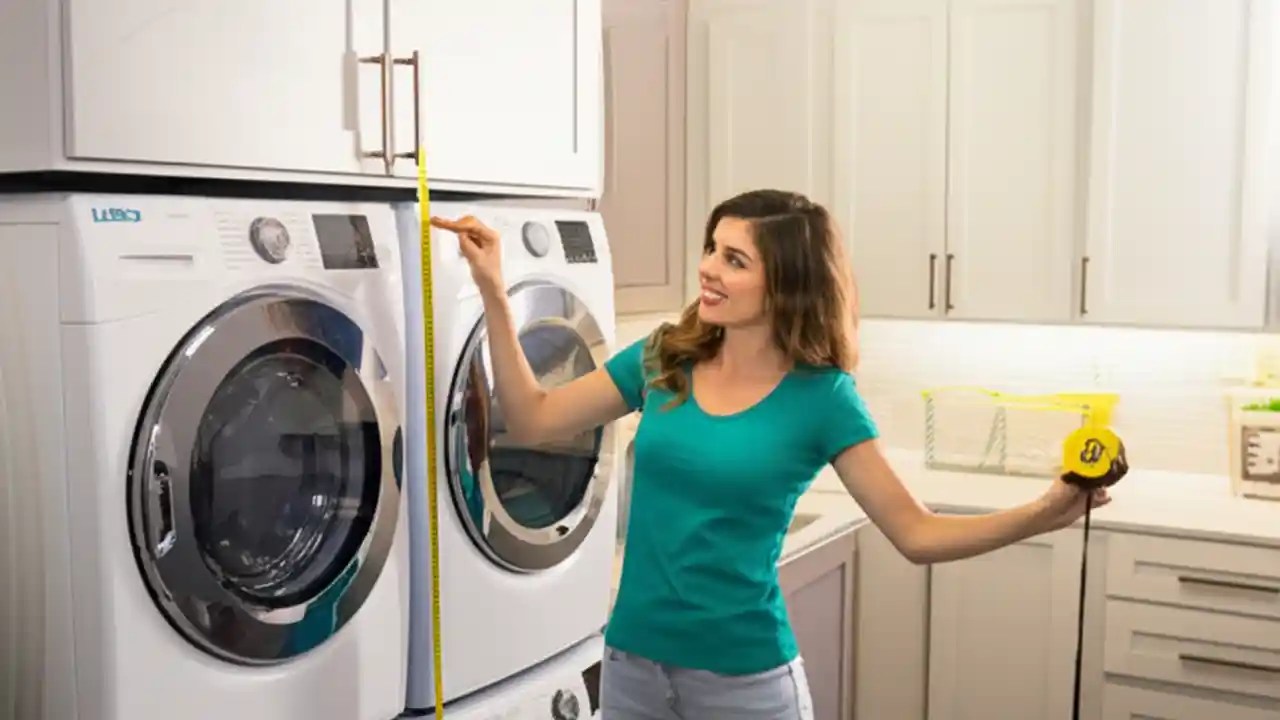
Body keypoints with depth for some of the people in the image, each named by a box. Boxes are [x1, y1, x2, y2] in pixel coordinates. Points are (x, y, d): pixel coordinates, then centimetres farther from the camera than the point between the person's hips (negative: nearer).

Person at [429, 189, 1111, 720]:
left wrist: (1043, 513, -24)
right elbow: (534, 419, 3)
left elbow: (917, 533, -9)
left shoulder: (820, 397, -11)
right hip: (633, 661, 4)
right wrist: (493, 289, -2)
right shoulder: (663, 359, -1)